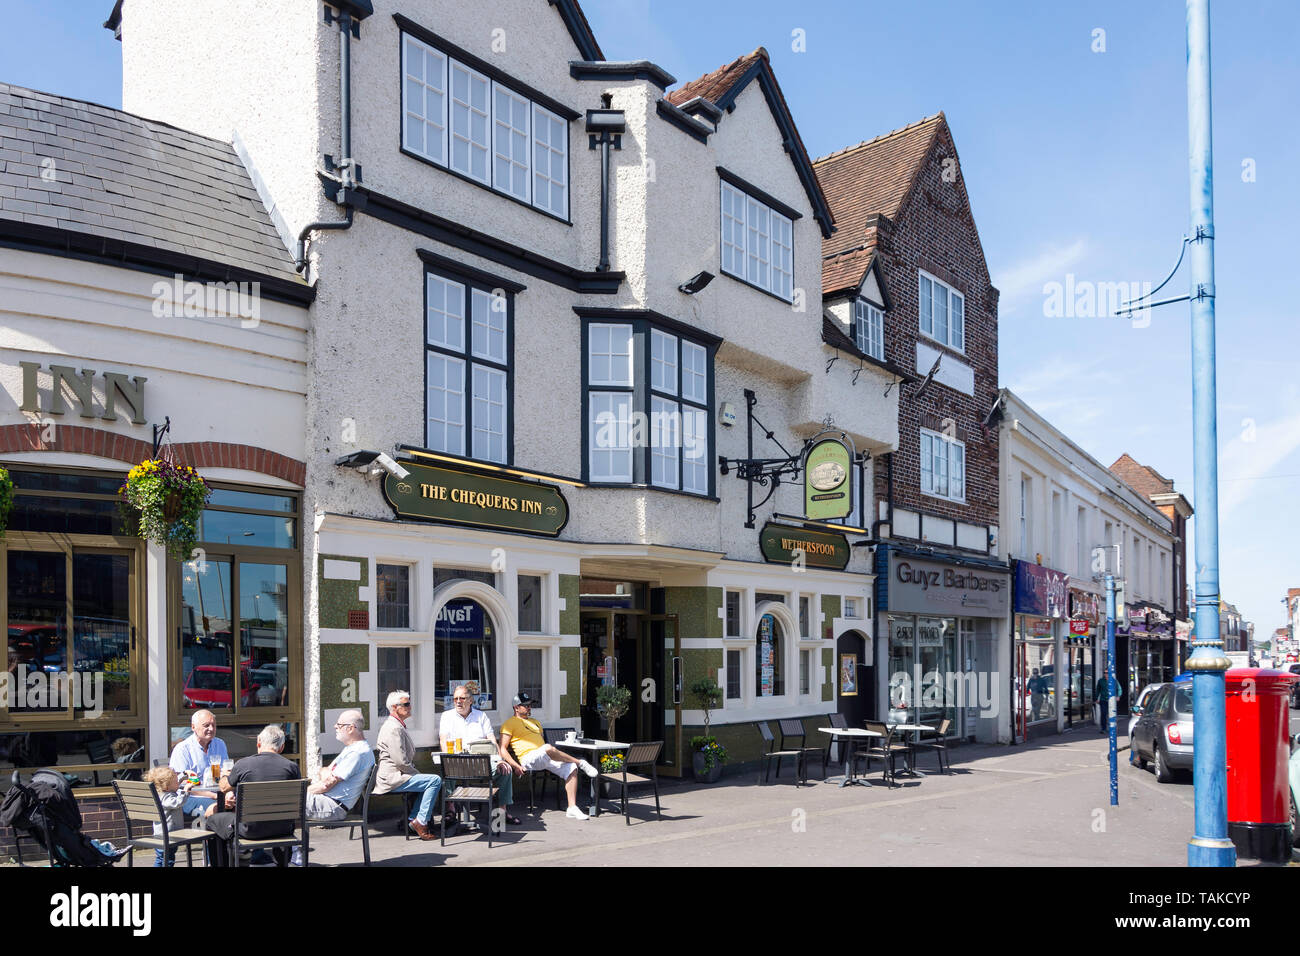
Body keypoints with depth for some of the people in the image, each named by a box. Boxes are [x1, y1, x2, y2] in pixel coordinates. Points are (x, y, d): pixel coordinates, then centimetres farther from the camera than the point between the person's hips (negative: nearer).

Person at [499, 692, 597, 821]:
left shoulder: (535, 722, 31)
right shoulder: (510, 723, 7)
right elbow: (503, 749, -3)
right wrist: (515, 765, -17)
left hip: (545, 759, 7)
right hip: (528, 759, -7)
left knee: (571, 768, -18)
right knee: (548, 748, -38)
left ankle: (572, 808, -21)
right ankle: (581, 763, -20)